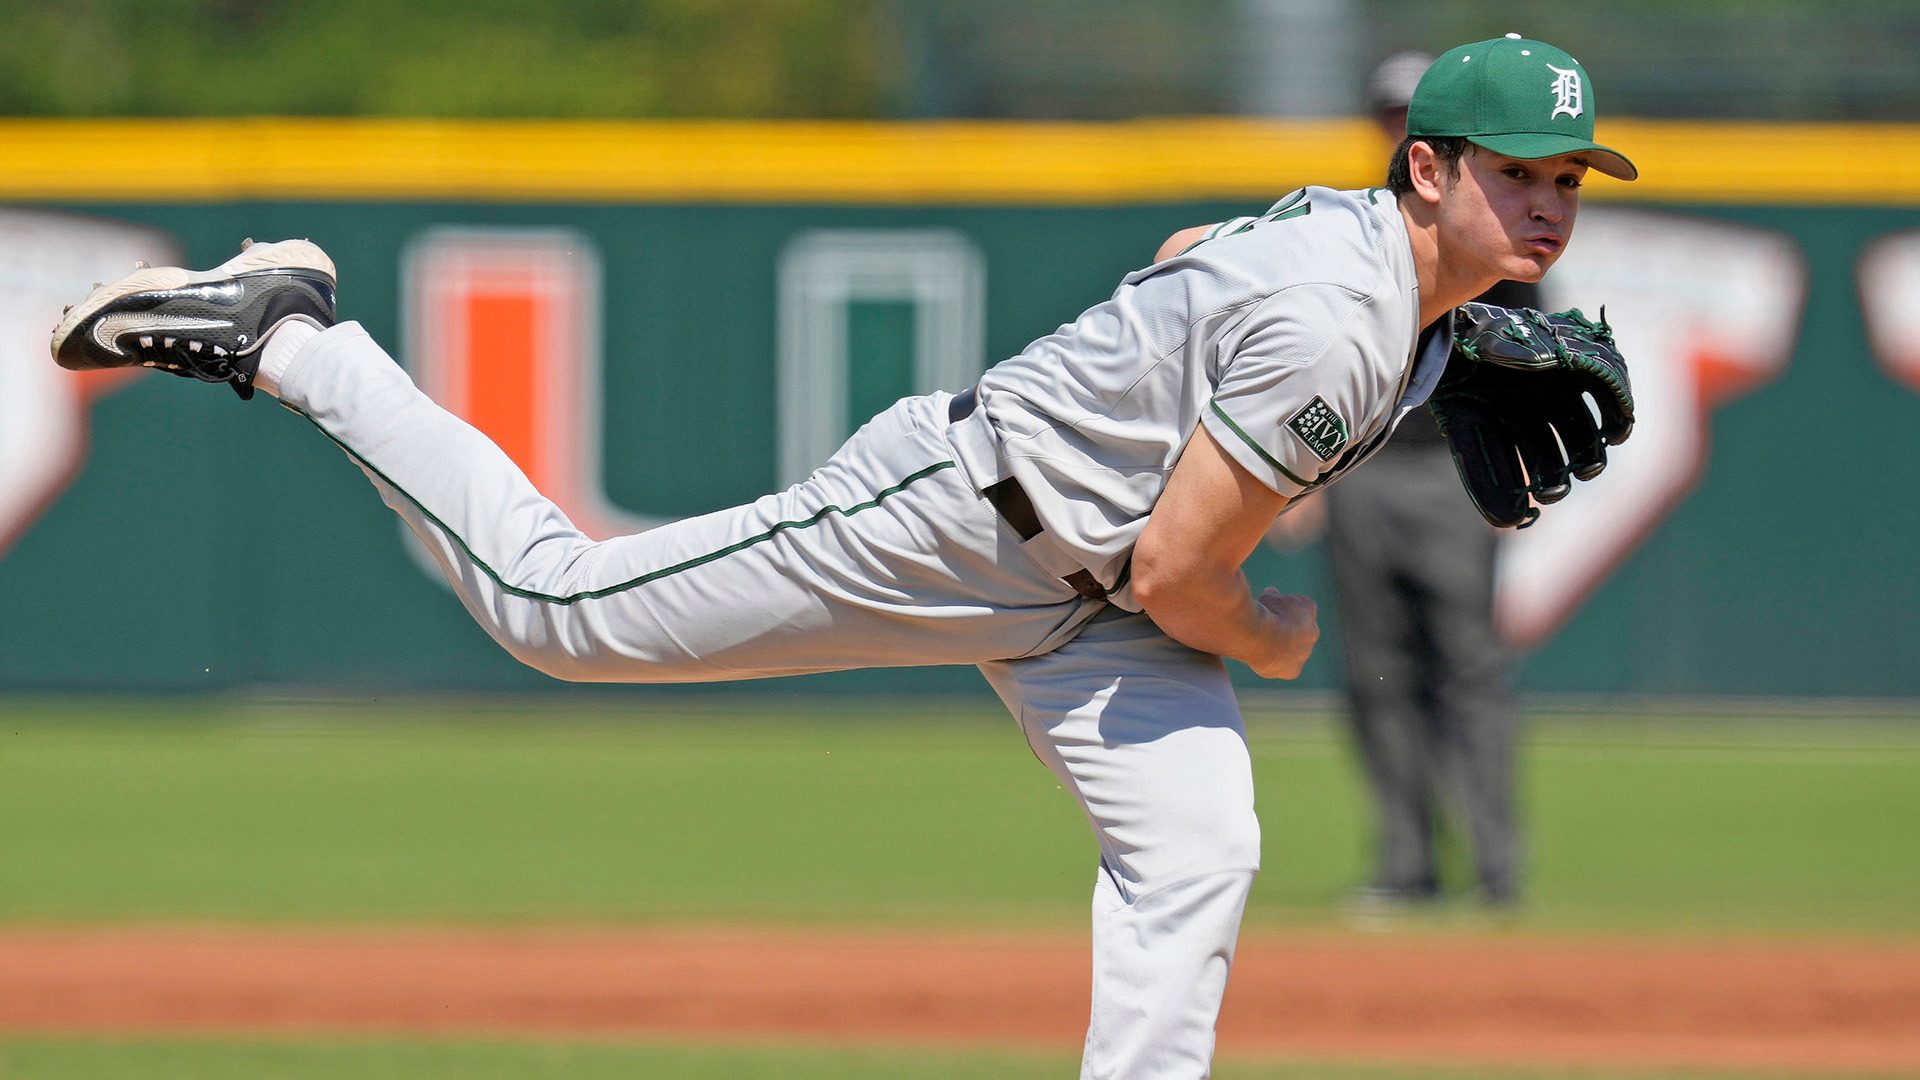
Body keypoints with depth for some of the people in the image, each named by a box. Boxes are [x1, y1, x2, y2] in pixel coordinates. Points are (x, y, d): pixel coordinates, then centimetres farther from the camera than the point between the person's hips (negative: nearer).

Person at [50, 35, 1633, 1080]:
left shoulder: (1352, 228, 1)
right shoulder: (1331, 332, -31)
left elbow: (1191, 261, 22)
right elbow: (1176, 573, -28)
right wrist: (1272, 641, -5)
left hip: (1074, 599, 9)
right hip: (947, 517, -9)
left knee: (1196, 848, -7)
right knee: (553, 604, 0)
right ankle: (288, 341, 14)